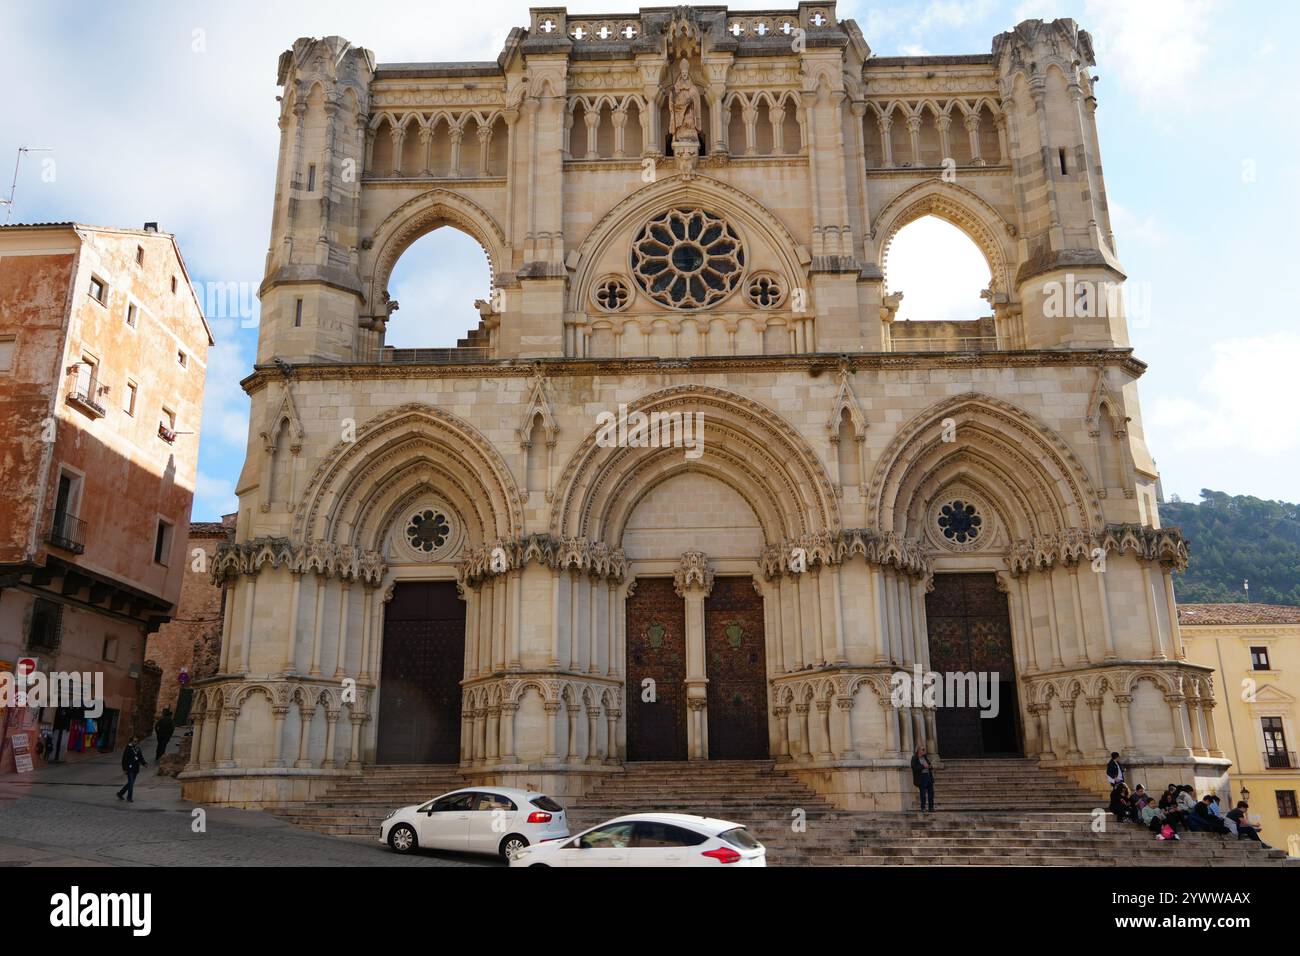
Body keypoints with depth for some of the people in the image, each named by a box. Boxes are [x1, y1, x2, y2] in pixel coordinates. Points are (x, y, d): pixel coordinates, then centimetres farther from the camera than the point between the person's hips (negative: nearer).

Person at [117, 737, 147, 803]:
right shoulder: (128, 749, -10)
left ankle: (120, 793, 30)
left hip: (135, 769, 7)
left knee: (131, 783, 14)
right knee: (131, 783, -7)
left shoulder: (138, 749, 10)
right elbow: (124, 759, -10)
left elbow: (141, 758, 14)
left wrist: (144, 764, -3)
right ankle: (129, 798, 2)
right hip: (129, 769, -7)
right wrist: (124, 769, -14)